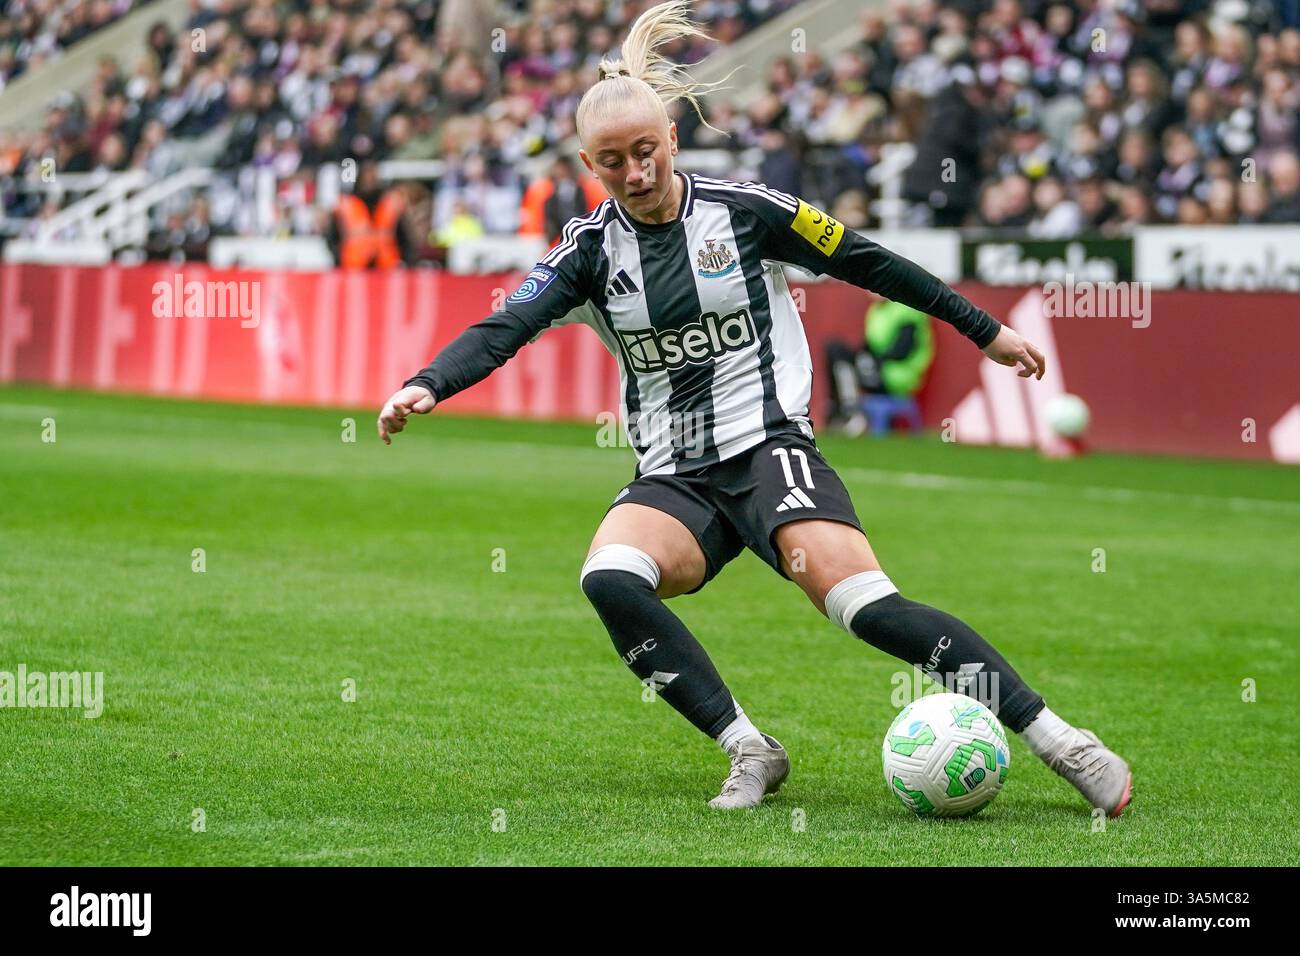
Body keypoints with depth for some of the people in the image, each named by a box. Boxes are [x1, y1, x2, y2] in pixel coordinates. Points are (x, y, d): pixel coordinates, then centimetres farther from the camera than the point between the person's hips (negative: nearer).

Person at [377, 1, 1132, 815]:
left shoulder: (742, 211, -2)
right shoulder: (593, 249, 3)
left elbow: (865, 263, 7)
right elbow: (506, 327, -10)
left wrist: (986, 331, 13)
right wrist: (426, 387, -30)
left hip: (770, 448, -3)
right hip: (673, 476, 3)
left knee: (864, 604, -26)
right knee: (610, 577, -29)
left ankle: (1058, 740, -21)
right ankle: (750, 752, -20)